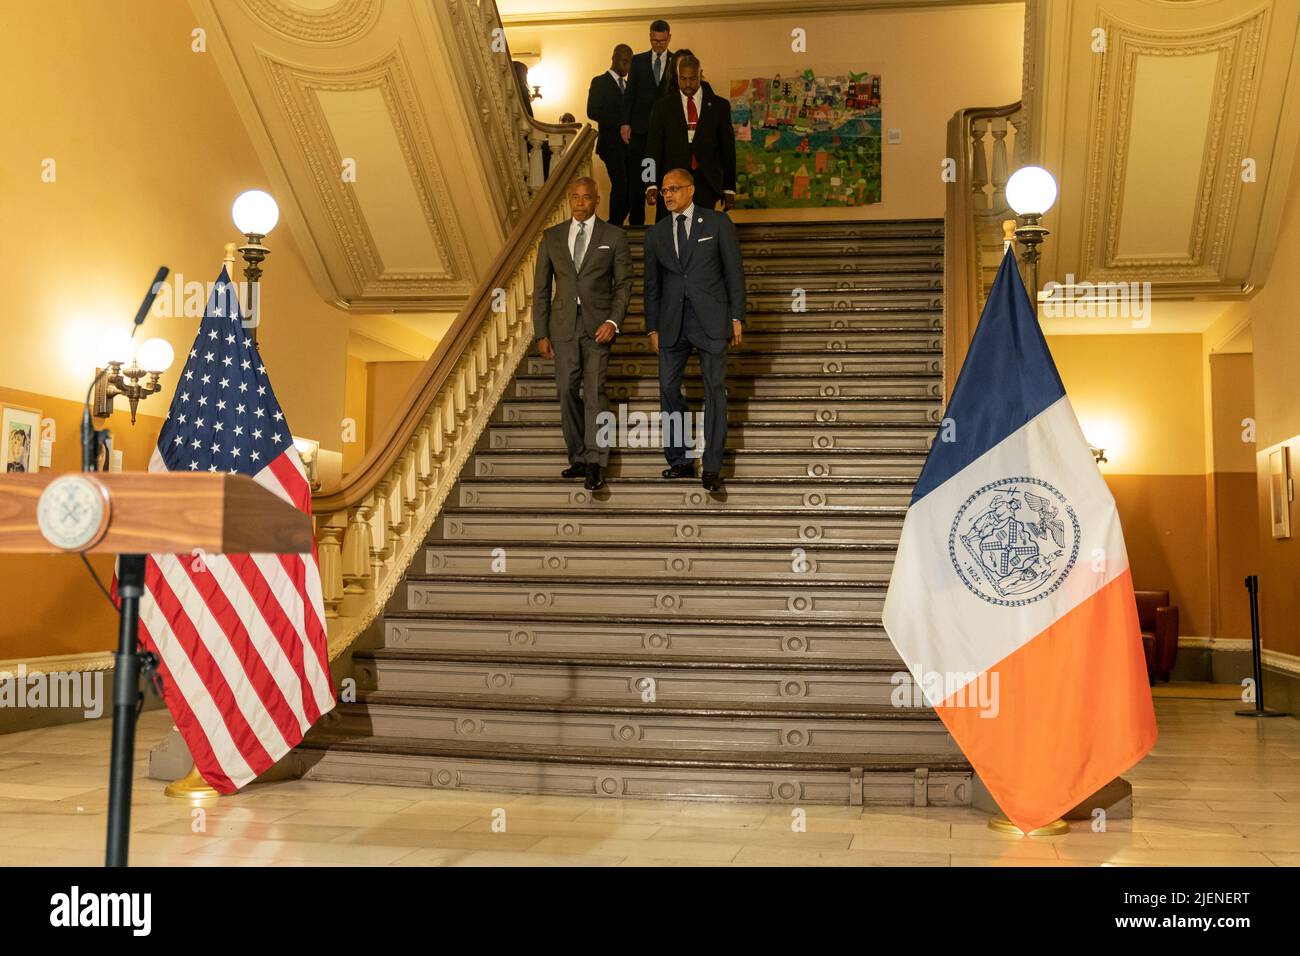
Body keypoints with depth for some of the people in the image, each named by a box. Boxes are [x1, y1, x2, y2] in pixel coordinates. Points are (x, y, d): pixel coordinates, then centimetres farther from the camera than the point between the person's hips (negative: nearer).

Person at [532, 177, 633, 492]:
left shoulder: (614, 237, 2)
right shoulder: (551, 237, 8)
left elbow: (623, 283, 2)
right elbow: (541, 288, 9)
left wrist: (613, 321, -13)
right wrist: (541, 333, 4)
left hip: (598, 324, -3)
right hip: (563, 326, 3)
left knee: (594, 391, -9)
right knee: (567, 392, 4)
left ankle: (595, 465, -8)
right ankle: (578, 458, 15)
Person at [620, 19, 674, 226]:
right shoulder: (638, 61, 9)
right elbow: (630, 93, 6)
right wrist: (625, 123, -3)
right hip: (640, 127, 1)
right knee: (636, 176, 1)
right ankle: (636, 221, 6)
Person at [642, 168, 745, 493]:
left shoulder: (717, 222, 1)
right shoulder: (656, 233, 10)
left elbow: (734, 271, 1)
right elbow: (652, 284, 12)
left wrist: (737, 317, -4)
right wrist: (652, 328, 8)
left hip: (710, 319, -3)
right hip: (672, 321, 3)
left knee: (715, 390, 0)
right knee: (668, 388, 3)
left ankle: (711, 468, 5)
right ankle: (678, 461, 15)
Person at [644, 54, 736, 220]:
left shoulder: (719, 106, 9)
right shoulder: (663, 107, 9)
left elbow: (728, 149, 9)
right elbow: (653, 148, 4)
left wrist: (729, 189, 5)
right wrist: (651, 185, -9)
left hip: (707, 183, 0)